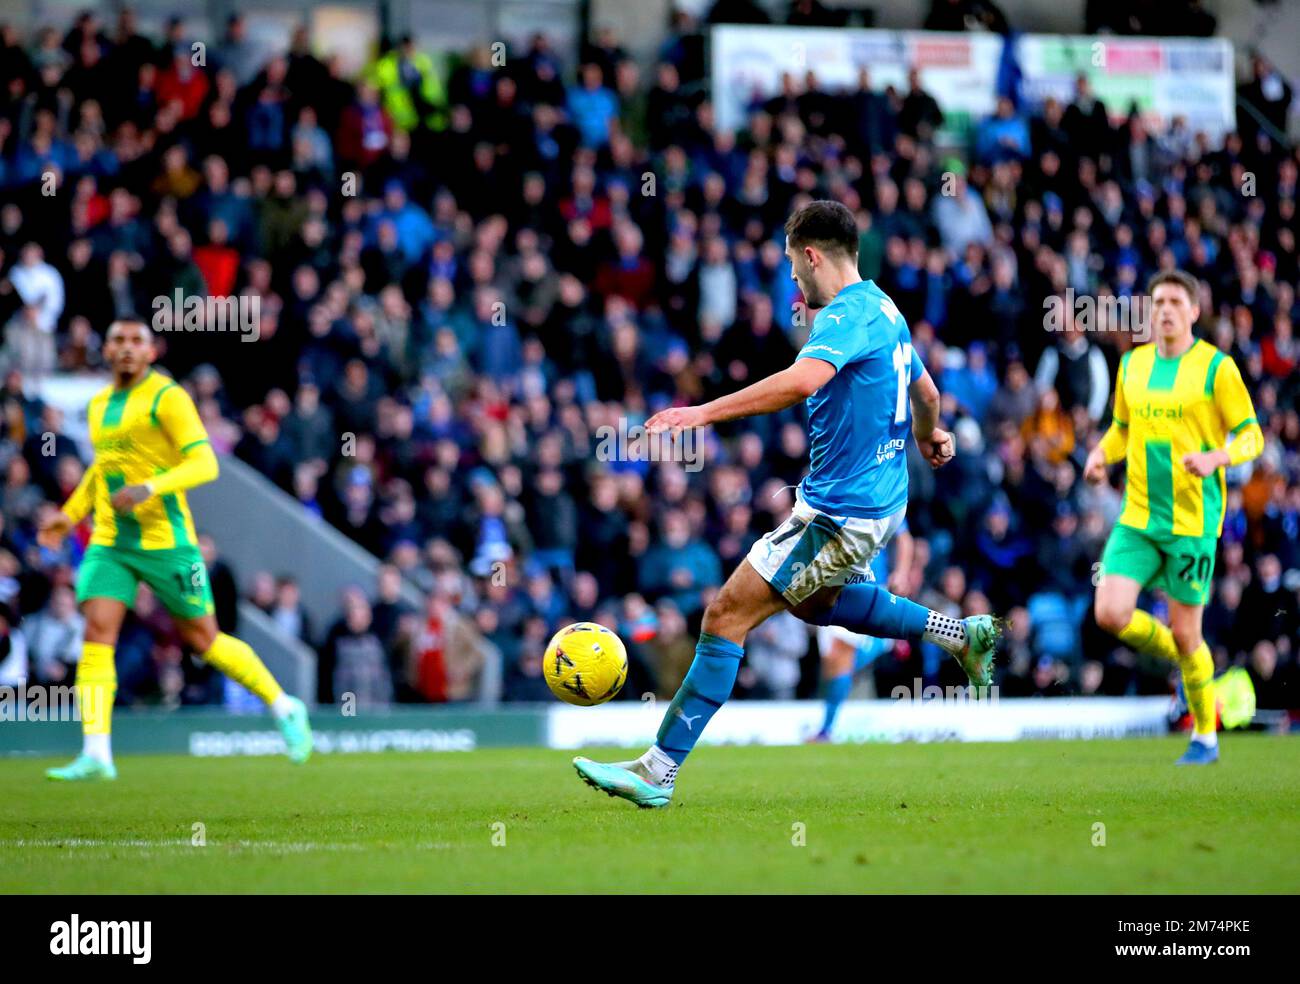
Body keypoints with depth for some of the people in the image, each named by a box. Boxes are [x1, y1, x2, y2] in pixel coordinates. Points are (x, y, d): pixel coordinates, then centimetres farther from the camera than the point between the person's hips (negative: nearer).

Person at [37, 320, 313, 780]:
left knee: (203, 638, 3)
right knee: (97, 630, -13)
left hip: (165, 540, -5)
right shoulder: (100, 404, 13)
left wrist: (148, 488, -30)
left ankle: (284, 708, 24)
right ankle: (95, 754, -18)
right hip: (109, 543, 5)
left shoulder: (167, 397, -8)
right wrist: (69, 514, 20)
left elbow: (204, 464, -16)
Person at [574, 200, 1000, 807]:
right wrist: (927, 436, 50)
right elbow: (925, 393, 28)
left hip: (839, 516, -10)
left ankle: (658, 772, -9)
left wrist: (705, 412, -39)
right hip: (881, 502, 10)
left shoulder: (847, 314, -18)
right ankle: (958, 633, 33)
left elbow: (804, 379, -38)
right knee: (813, 601, 35)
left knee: (726, 616, -9)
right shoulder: (884, 310, 12)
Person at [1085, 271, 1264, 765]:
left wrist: (1215, 457, -23)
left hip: (1192, 520, -4)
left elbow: (1252, 437, -4)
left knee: (1185, 632, -1)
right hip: (1137, 517, 5)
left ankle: (1205, 737, 19)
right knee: (1111, 614, -11)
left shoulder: (1216, 367, -5)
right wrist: (1101, 453, 1)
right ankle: (1182, 660, 20)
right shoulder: (1132, 364, 9)